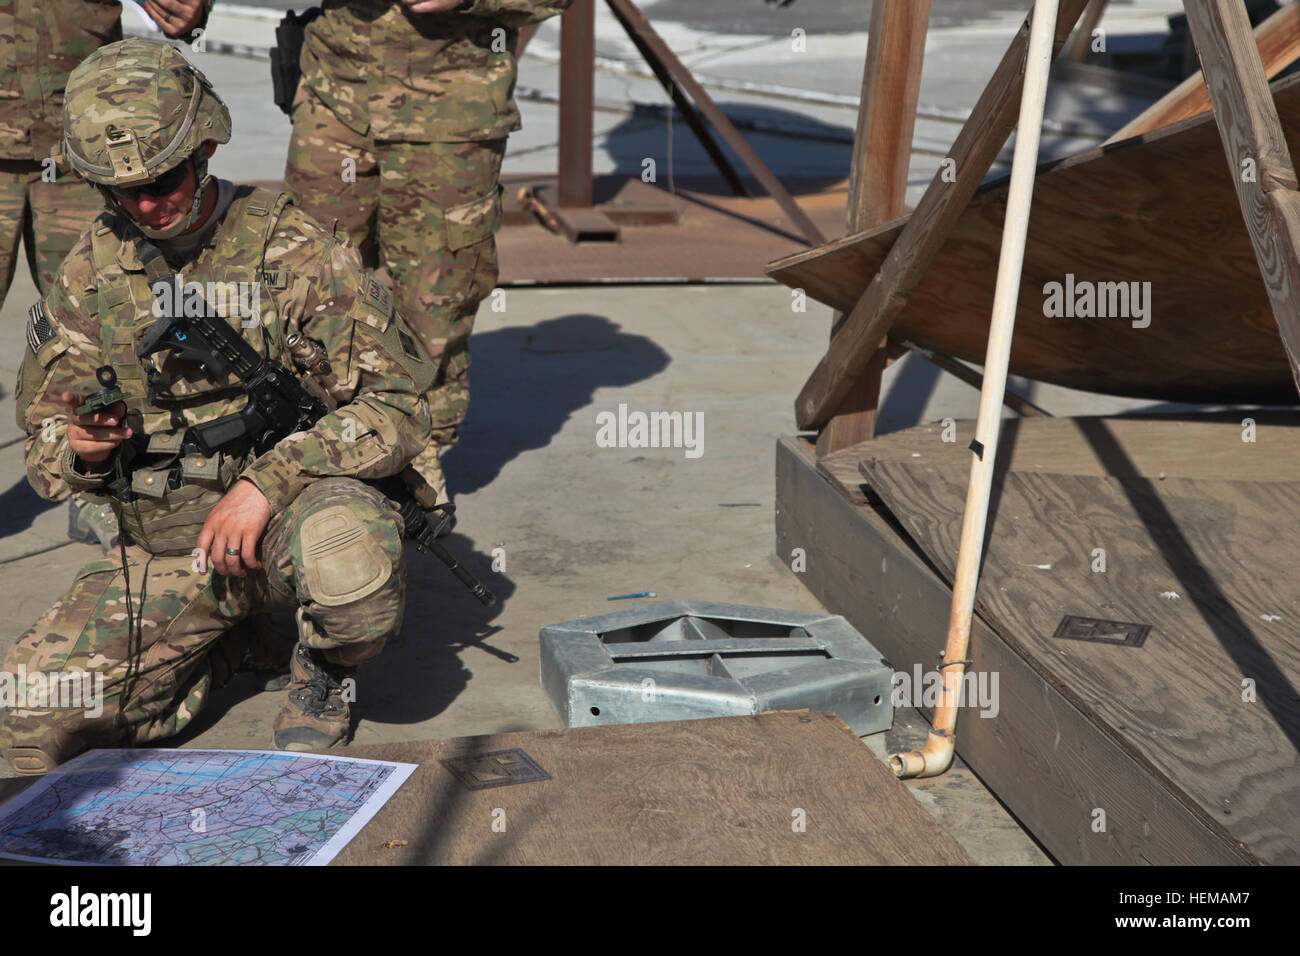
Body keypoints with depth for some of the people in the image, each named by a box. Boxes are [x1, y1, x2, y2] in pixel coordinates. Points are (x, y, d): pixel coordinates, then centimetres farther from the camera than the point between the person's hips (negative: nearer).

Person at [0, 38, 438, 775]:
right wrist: (79, 449, -16)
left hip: (294, 508, -4)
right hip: (162, 551, 4)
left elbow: (396, 406, -14)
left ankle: (328, 668, -2)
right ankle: (218, 649, 16)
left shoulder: (296, 251, -10)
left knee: (352, 565, -40)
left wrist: (268, 480, -26)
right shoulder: (92, 271, 4)